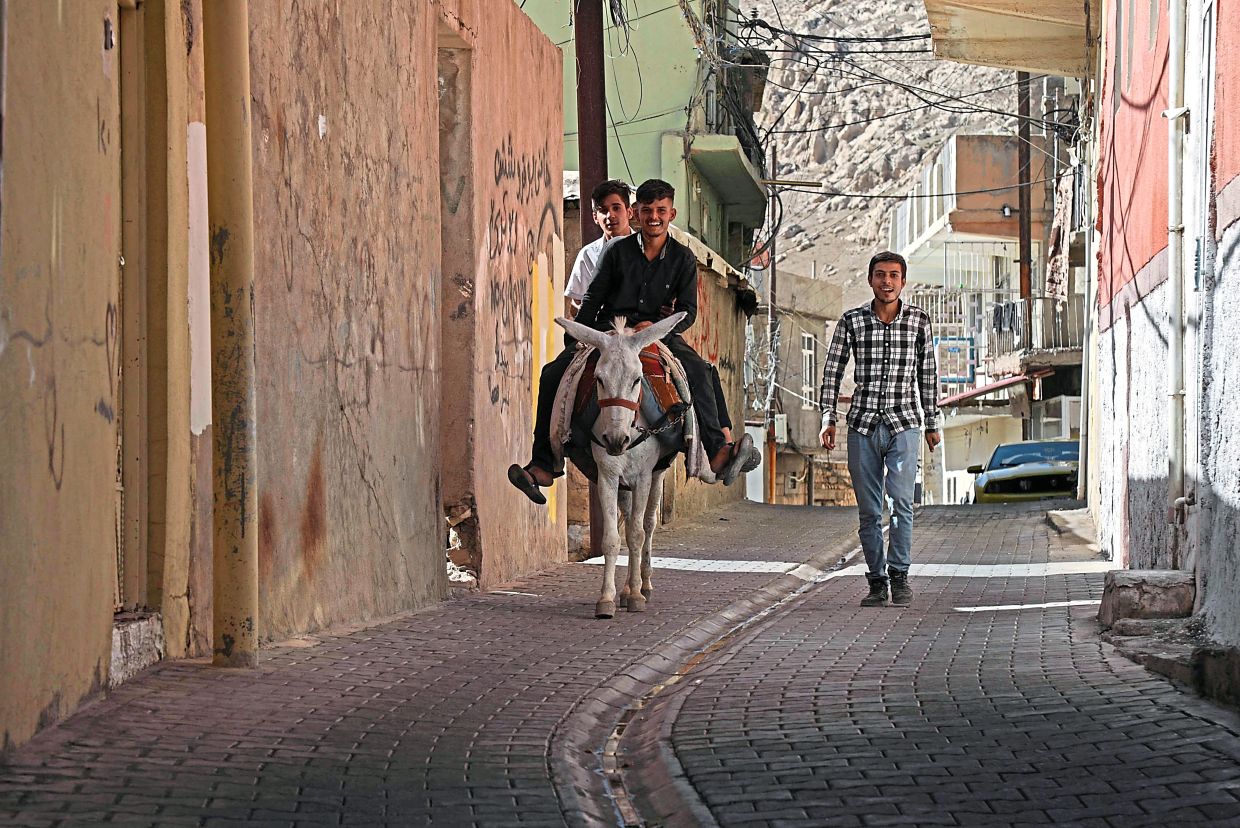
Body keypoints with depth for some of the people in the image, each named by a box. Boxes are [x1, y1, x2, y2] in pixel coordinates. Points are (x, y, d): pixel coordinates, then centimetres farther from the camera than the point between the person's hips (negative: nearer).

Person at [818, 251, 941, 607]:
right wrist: (828, 419, -2)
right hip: (863, 424, 1)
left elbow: (928, 374, 12)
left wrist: (932, 423, 14)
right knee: (868, 510, 4)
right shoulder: (852, 321, 2)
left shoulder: (918, 320, 4)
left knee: (901, 501, -17)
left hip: (904, 423, -1)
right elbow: (832, 371, 5)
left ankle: (899, 576, -10)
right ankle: (876, 582, 12)